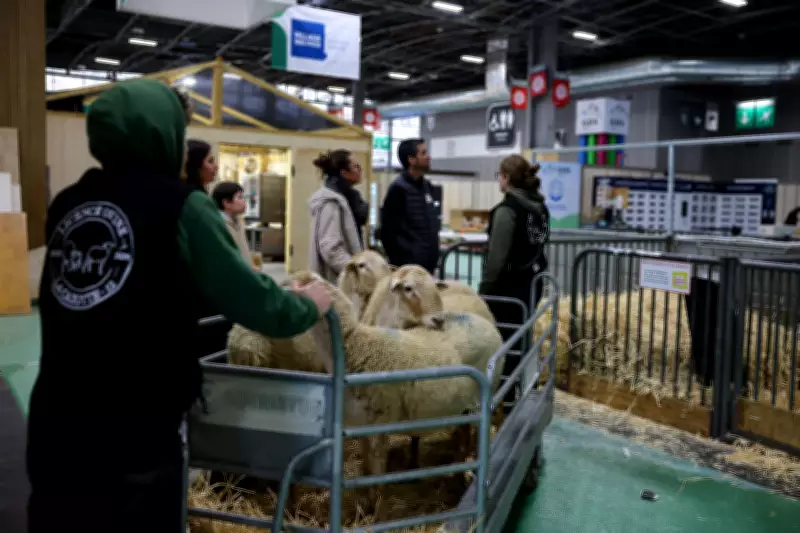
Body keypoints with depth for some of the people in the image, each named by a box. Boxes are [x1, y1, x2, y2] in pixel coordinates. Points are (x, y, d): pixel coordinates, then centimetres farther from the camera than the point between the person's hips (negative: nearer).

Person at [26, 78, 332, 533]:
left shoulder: (68, 204, 6)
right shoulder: (181, 207, -11)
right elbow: (256, 306, -13)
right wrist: (307, 305, 8)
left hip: (54, 423, 5)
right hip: (137, 433, -5)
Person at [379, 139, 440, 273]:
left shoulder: (426, 186, 12)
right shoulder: (399, 188, -12)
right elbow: (387, 231, -14)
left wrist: (433, 256, 14)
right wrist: (399, 261, -14)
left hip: (428, 264, 8)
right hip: (408, 265, -8)